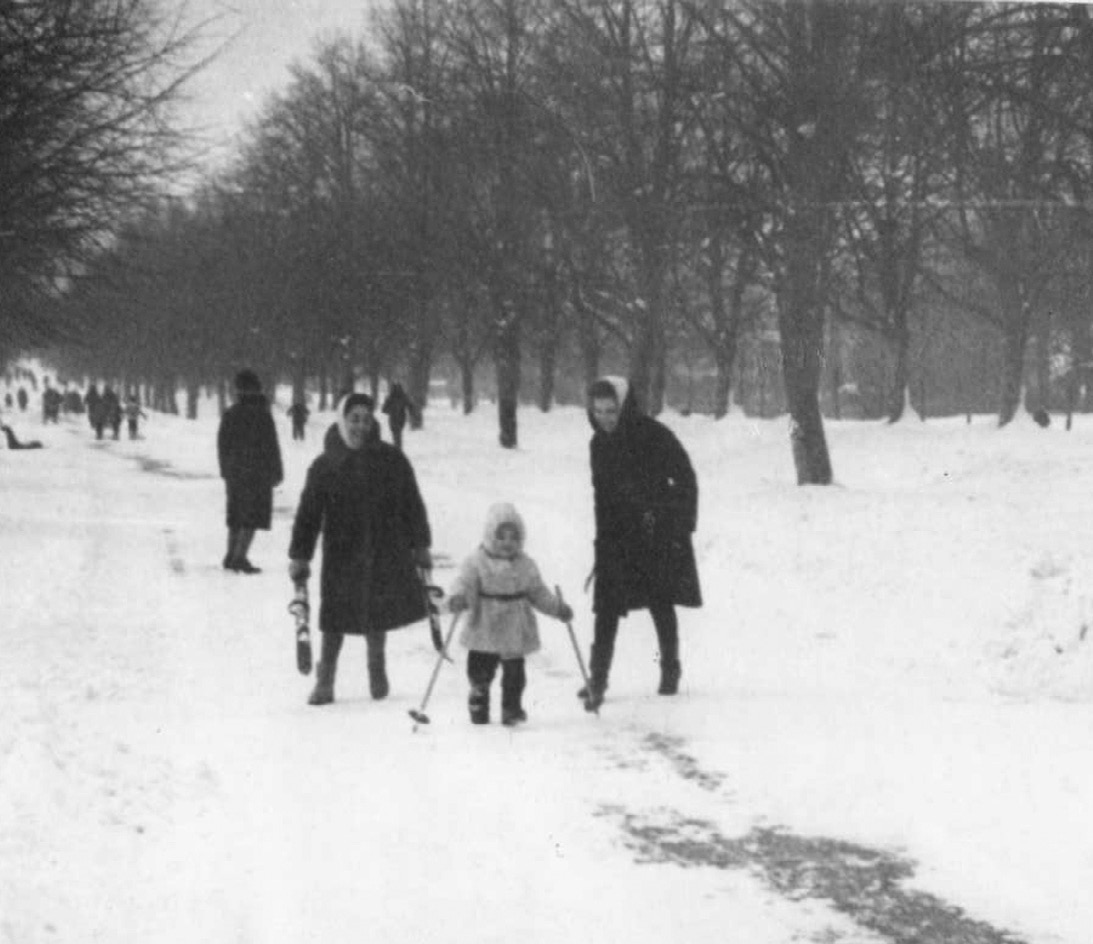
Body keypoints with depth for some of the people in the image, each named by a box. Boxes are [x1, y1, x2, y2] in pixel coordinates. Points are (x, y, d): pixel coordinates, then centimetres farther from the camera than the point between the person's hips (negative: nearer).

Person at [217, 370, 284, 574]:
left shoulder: (229, 414, 2)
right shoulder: (262, 414, -14)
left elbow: (222, 444, 9)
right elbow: (271, 447, -12)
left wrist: (225, 470, 19)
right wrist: (277, 473, -2)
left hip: (234, 473, 5)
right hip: (257, 473, -5)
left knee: (236, 514, 16)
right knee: (253, 515, 0)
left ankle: (231, 556, 20)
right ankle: (240, 557, -6)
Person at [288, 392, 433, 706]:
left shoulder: (392, 460, -1)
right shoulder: (325, 466, -3)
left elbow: (412, 504, 8)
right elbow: (308, 513, 0)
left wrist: (420, 546, 10)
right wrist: (299, 557, -2)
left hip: (386, 555, 1)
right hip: (342, 556, -1)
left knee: (378, 616, 8)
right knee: (335, 621, 1)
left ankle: (377, 669, 32)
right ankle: (325, 681, 15)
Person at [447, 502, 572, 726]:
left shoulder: (526, 565, 6)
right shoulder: (477, 562, -7)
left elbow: (538, 593, 14)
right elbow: (464, 582, -17)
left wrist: (558, 608, 6)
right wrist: (457, 598, -37)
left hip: (516, 633, 2)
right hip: (484, 631, -2)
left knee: (514, 673, 5)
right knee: (480, 671, 3)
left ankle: (512, 708, 20)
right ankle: (478, 707, 21)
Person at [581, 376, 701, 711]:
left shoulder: (653, 435, -12)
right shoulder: (599, 444, 5)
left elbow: (685, 478, -7)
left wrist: (681, 525, -11)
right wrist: (603, 538, 11)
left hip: (658, 533, -4)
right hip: (617, 536, 4)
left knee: (661, 604, 6)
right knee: (607, 607, -6)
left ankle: (670, 673, 22)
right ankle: (597, 680, -6)